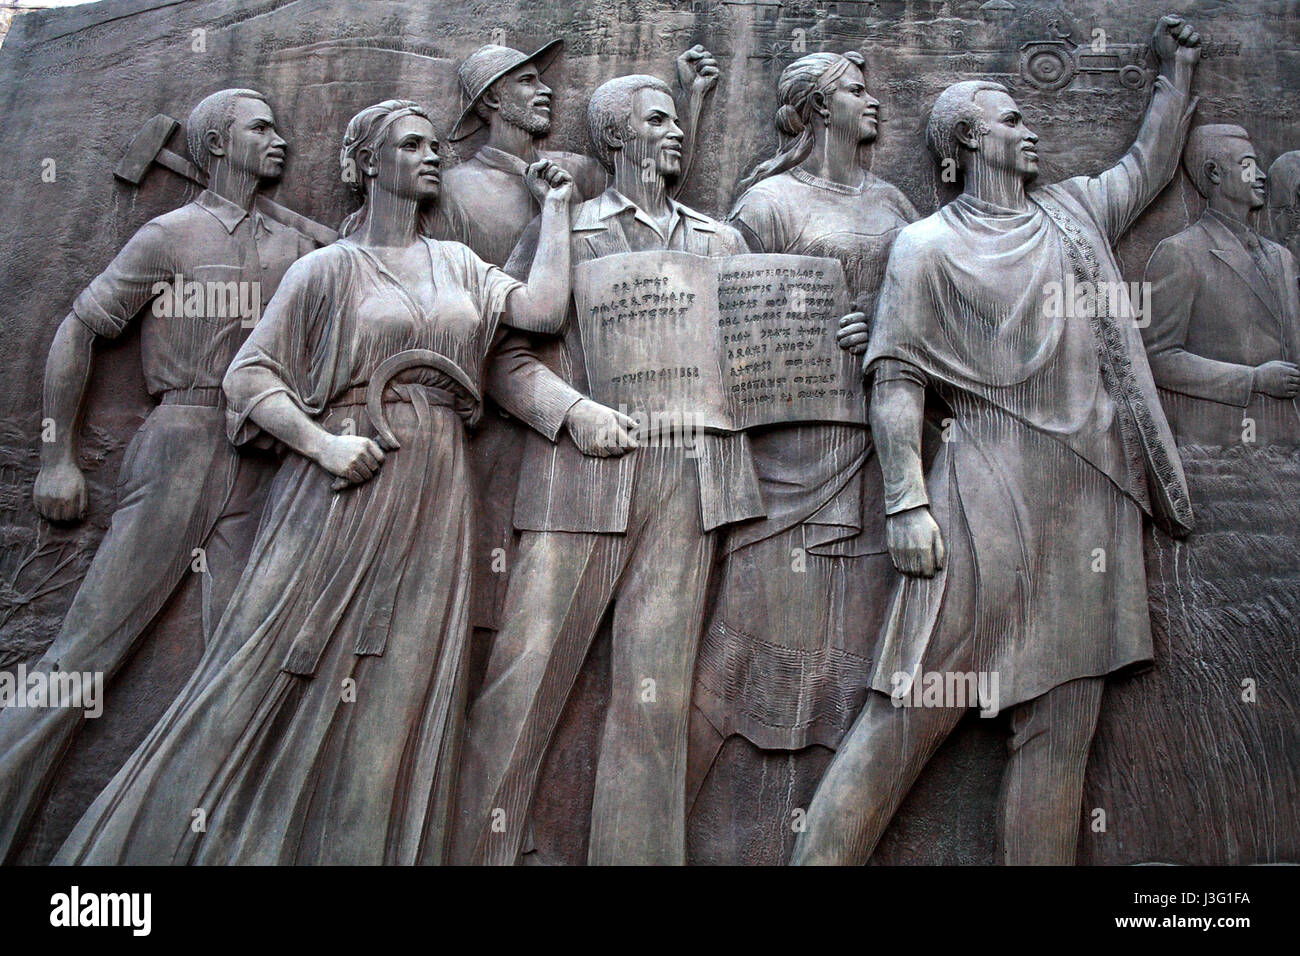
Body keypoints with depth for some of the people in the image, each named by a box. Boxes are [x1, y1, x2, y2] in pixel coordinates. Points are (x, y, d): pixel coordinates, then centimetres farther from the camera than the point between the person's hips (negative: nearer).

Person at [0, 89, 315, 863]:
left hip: (259, 466, 5)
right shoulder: (172, 234, 4)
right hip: (180, 448, -4)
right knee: (87, 650, -6)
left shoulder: (294, 247, 18)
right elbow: (77, 332, 3)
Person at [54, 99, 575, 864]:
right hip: (347, 487, -3)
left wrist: (557, 208, 10)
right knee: (287, 672, -4)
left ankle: (370, 849, 13)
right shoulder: (330, 268, 5)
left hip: (434, 497, 4)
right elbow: (250, 375, 0)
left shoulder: (455, 263, 17)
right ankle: (201, 836, 10)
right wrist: (323, 444, -14)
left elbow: (546, 309, 4)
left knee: (401, 690, 3)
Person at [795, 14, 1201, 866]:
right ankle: (821, 857, -3)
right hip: (990, 494, -6)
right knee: (916, 708, -10)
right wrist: (907, 500, -16)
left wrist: (1177, 69, 42)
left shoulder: (1074, 211, 22)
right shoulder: (931, 244, 3)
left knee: (1063, 725, 5)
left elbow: (1152, 164, 41)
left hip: (1090, 500, 7)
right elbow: (898, 379, -6)